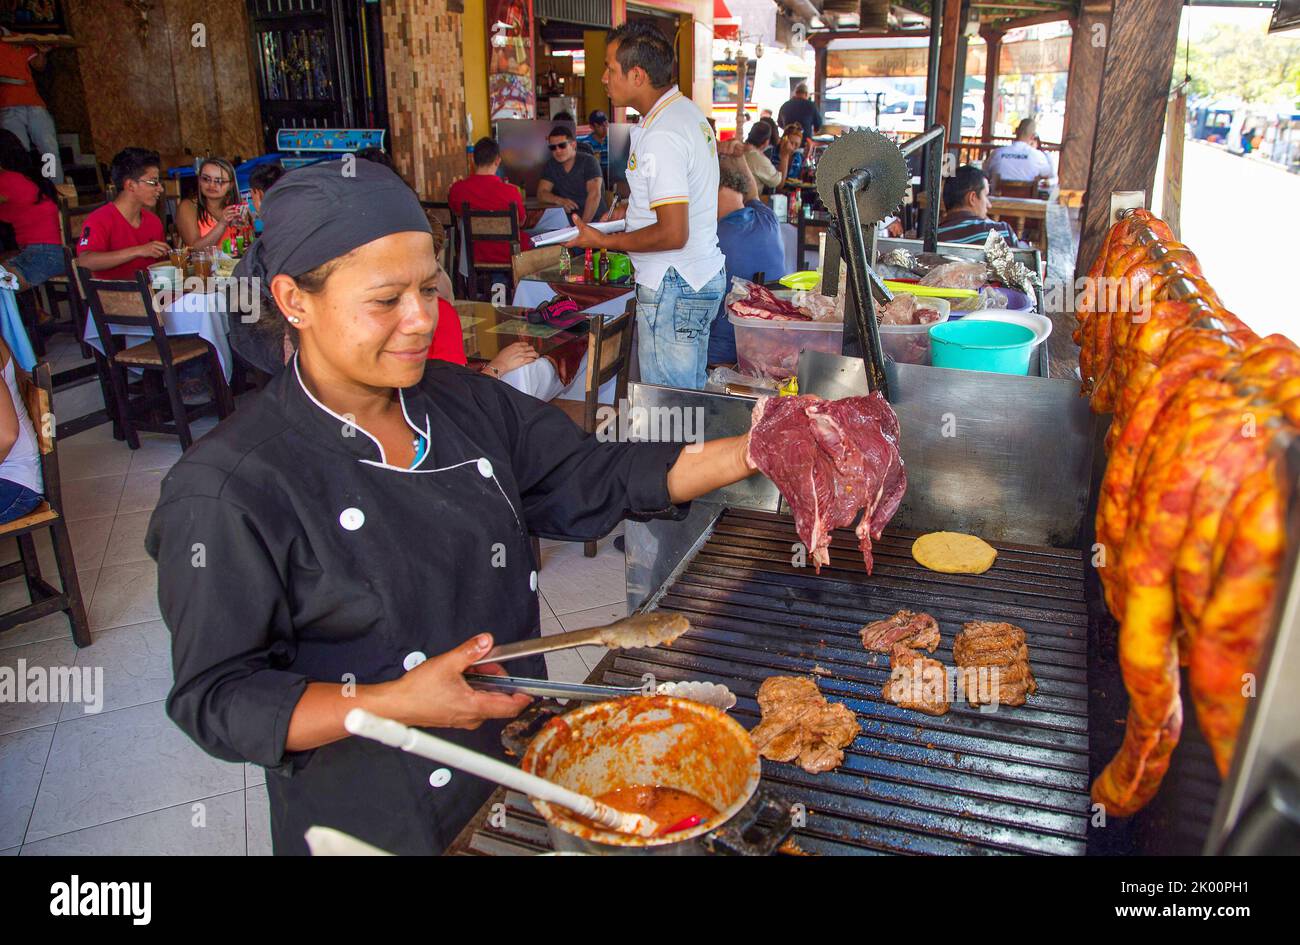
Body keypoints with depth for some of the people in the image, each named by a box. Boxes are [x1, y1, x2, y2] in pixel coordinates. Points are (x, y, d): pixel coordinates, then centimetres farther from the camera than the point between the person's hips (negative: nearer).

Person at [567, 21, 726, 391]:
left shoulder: (661, 135, -20)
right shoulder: (688, 111, 12)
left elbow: (673, 234, -24)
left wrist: (604, 241, -13)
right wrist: (633, 208, 17)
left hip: (673, 287, -11)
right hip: (704, 275, 11)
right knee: (691, 396, 19)